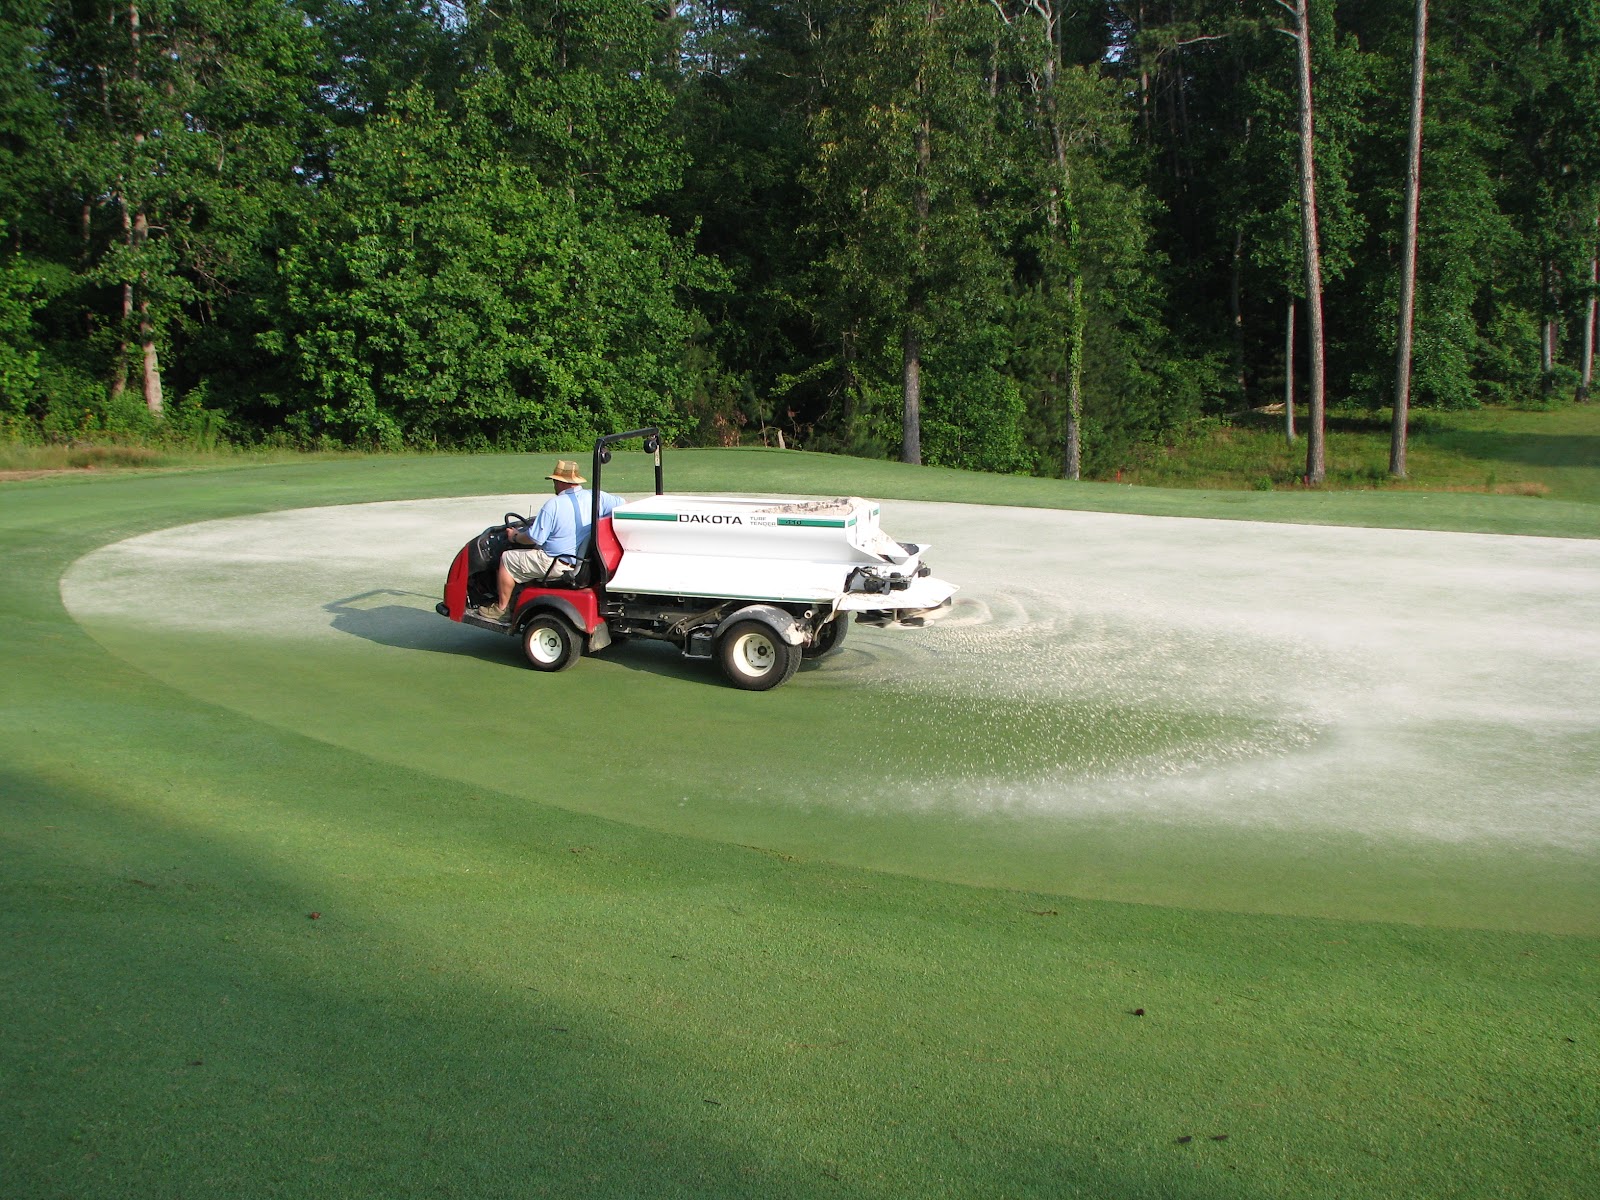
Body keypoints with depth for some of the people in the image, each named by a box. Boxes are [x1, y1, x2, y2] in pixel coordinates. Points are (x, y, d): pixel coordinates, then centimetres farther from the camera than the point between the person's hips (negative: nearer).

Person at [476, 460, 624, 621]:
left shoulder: (553, 505, -19)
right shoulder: (595, 497, -4)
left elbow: (534, 539, -16)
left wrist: (515, 536, 4)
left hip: (557, 566, -7)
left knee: (507, 559, 11)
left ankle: (501, 608, 19)